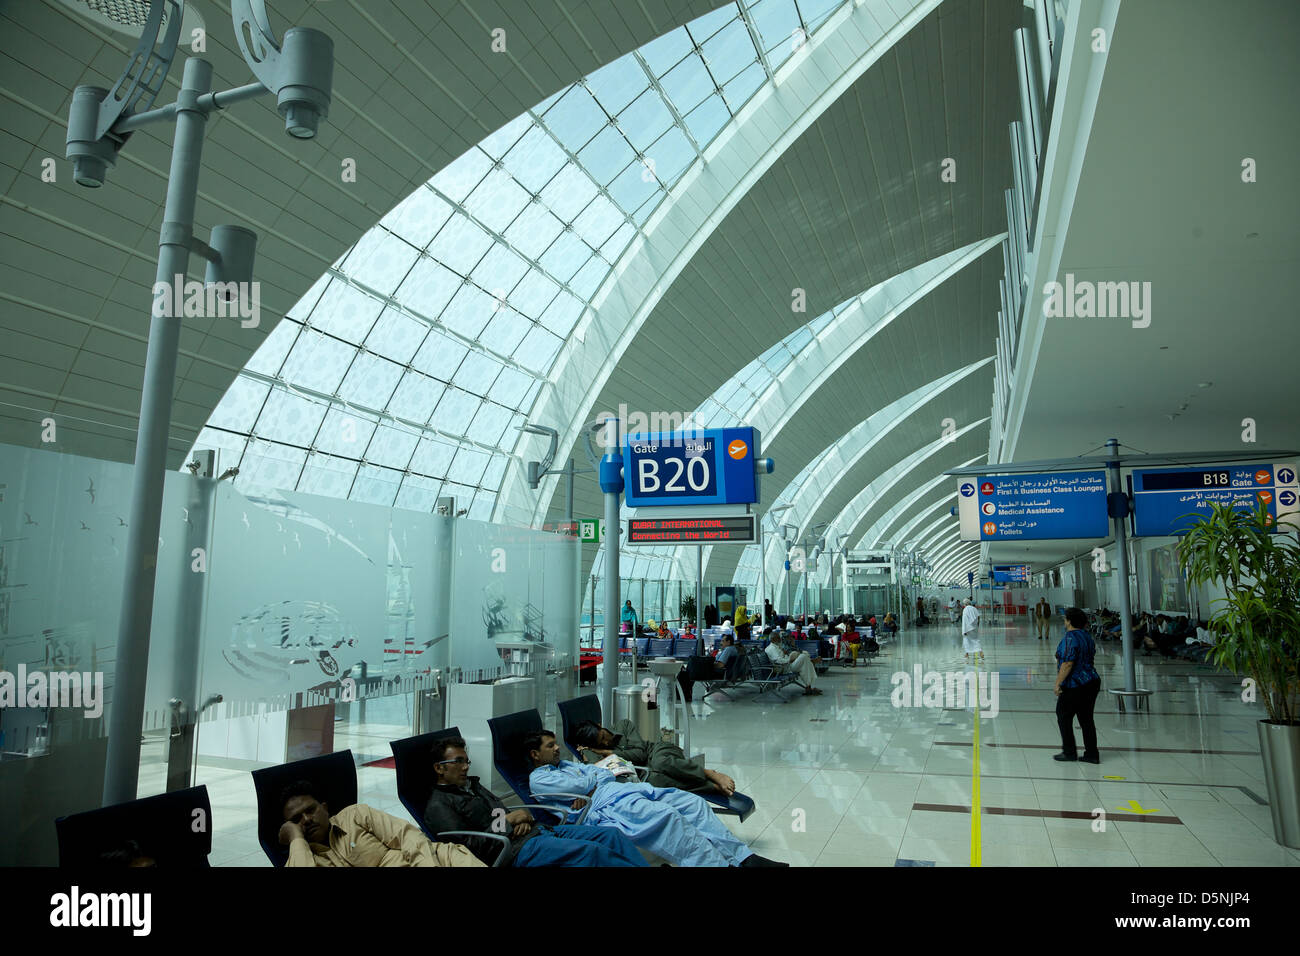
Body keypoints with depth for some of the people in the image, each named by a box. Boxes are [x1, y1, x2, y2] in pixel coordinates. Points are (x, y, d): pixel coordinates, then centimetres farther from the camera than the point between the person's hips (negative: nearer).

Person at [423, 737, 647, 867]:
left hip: (536, 831, 9)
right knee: (591, 851, -27)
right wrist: (508, 821, -9)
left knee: (611, 835, -5)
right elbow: (469, 847, -14)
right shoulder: (438, 806, -2)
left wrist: (523, 820, 2)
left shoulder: (472, 785, 25)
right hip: (517, 849, -9)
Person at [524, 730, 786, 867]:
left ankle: (743, 857, -8)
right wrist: (593, 783, 8)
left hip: (626, 789, 9)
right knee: (668, 816, -32)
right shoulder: (538, 778, 6)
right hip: (608, 806, -9)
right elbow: (573, 785, -12)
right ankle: (718, 863, -35)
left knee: (693, 803, -6)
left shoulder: (566, 764, 31)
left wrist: (585, 788, 1)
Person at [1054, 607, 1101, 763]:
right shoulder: (1087, 636, 10)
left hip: (1074, 686, -9)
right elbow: (1091, 656, 18)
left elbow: (1068, 664, -23)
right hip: (1092, 682, 9)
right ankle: (1092, 754, 14)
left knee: (1063, 716, 6)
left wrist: (1058, 683, -18)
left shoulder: (1070, 638, -19)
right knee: (1086, 719, 12)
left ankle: (1069, 752, 11)